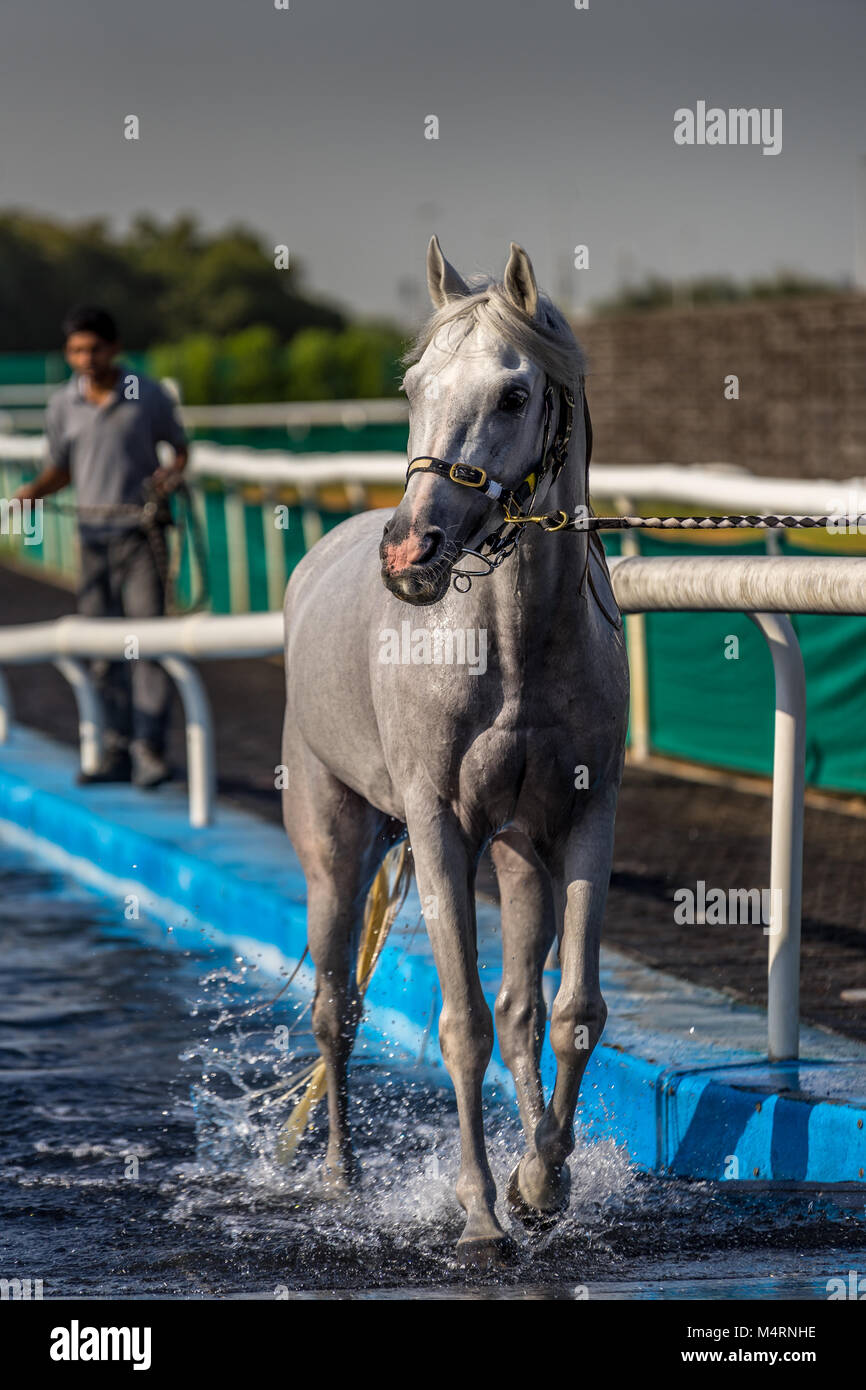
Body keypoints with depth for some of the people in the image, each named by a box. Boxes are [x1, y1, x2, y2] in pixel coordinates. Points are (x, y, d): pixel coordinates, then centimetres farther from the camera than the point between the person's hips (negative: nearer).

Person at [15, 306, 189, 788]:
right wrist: (32, 492, -2)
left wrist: (173, 473, -11)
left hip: (141, 528, -3)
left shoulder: (150, 396, -3)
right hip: (93, 531, 3)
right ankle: (118, 752, 11)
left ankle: (151, 750, -11)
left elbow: (181, 447, 10)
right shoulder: (63, 405, 4)